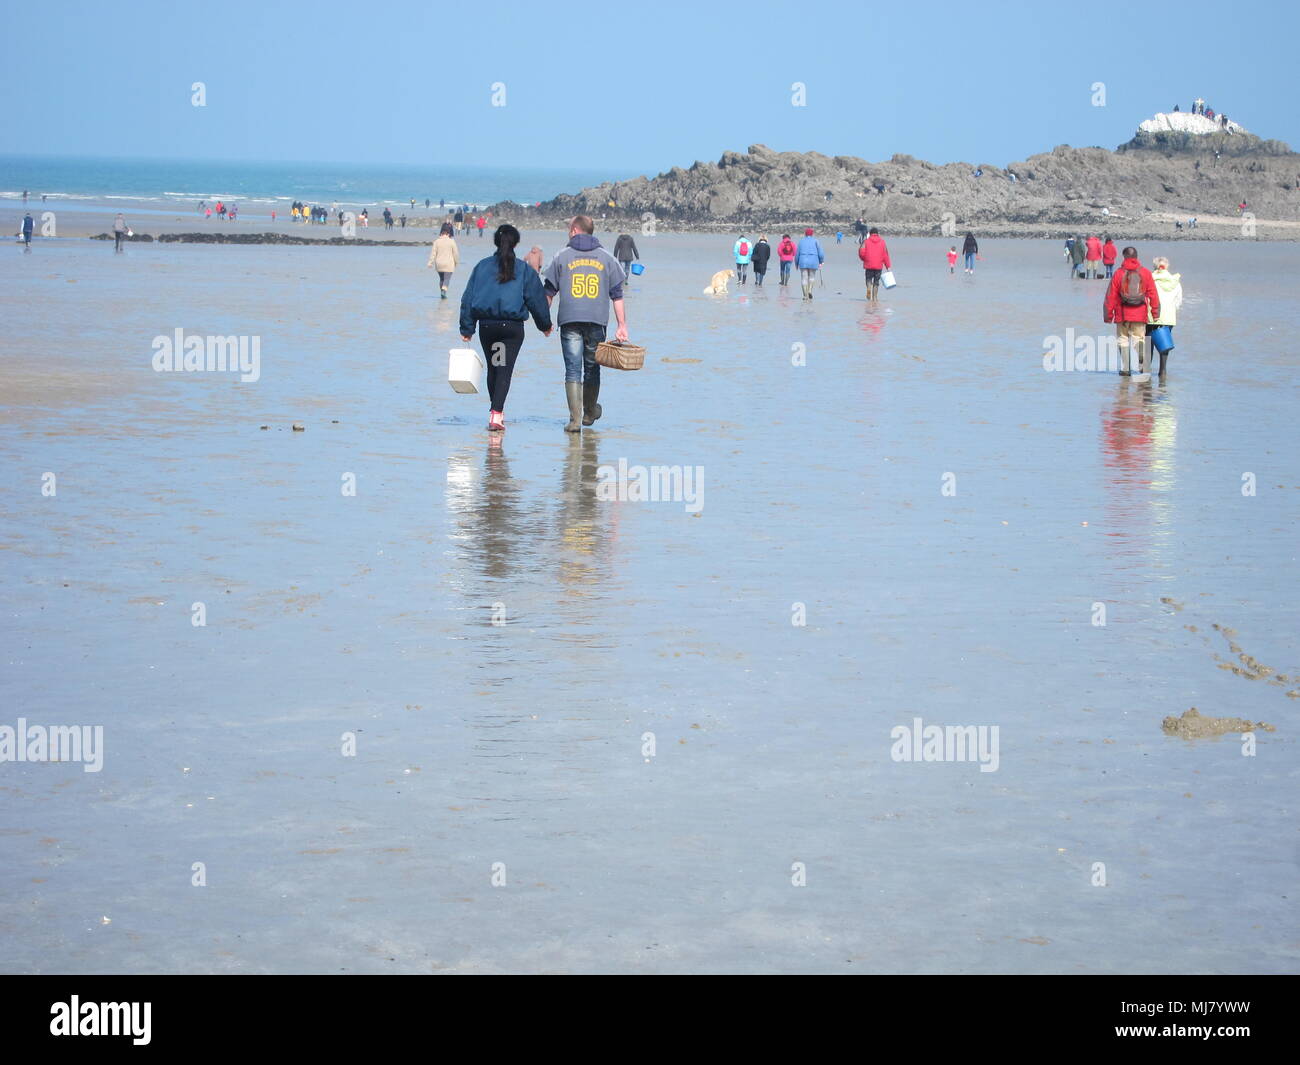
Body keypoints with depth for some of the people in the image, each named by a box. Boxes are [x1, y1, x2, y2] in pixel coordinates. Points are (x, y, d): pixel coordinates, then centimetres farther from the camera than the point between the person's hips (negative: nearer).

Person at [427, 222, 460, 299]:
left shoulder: (437, 241, -1)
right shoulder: (451, 241, -6)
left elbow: (433, 253, -2)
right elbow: (455, 253, -1)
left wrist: (430, 263, 3)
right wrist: (457, 262, 13)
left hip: (439, 264, 3)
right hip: (448, 264, -3)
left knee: (441, 278, 18)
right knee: (447, 278, -4)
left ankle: (442, 292, 23)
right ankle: (444, 290, -26)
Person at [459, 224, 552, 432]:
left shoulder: (482, 266, 4)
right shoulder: (524, 269, 0)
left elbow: (468, 298, 3)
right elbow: (537, 298, 3)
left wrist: (467, 329, 7)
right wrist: (545, 324, 17)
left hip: (486, 325, 2)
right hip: (513, 327, -2)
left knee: (492, 368, 18)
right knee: (505, 370, -4)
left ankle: (497, 411, 29)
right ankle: (496, 414, -19)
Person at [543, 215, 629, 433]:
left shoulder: (563, 257, 6)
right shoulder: (607, 258, 10)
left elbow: (549, 292, 7)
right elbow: (617, 295, 6)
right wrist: (622, 326, 7)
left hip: (570, 321, -2)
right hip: (597, 322, 2)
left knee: (573, 371, -3)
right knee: (592, 368, 16)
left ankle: (575, 419, -11)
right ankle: (590, 413, 30)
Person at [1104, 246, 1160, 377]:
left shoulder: (1119, 273, -3)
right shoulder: (1145, 273, 2)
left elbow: (1111, 296, -2)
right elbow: (1153, 294, 3)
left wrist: (1108, 314, 5)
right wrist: (1155, 311, 9)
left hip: (1122, 314, -2)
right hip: (1140, 314, 2)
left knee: (1123, 340, 7)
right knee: (1139, 340, 7)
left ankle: (1125, 368, 4)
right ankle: (1143, 367, -4)